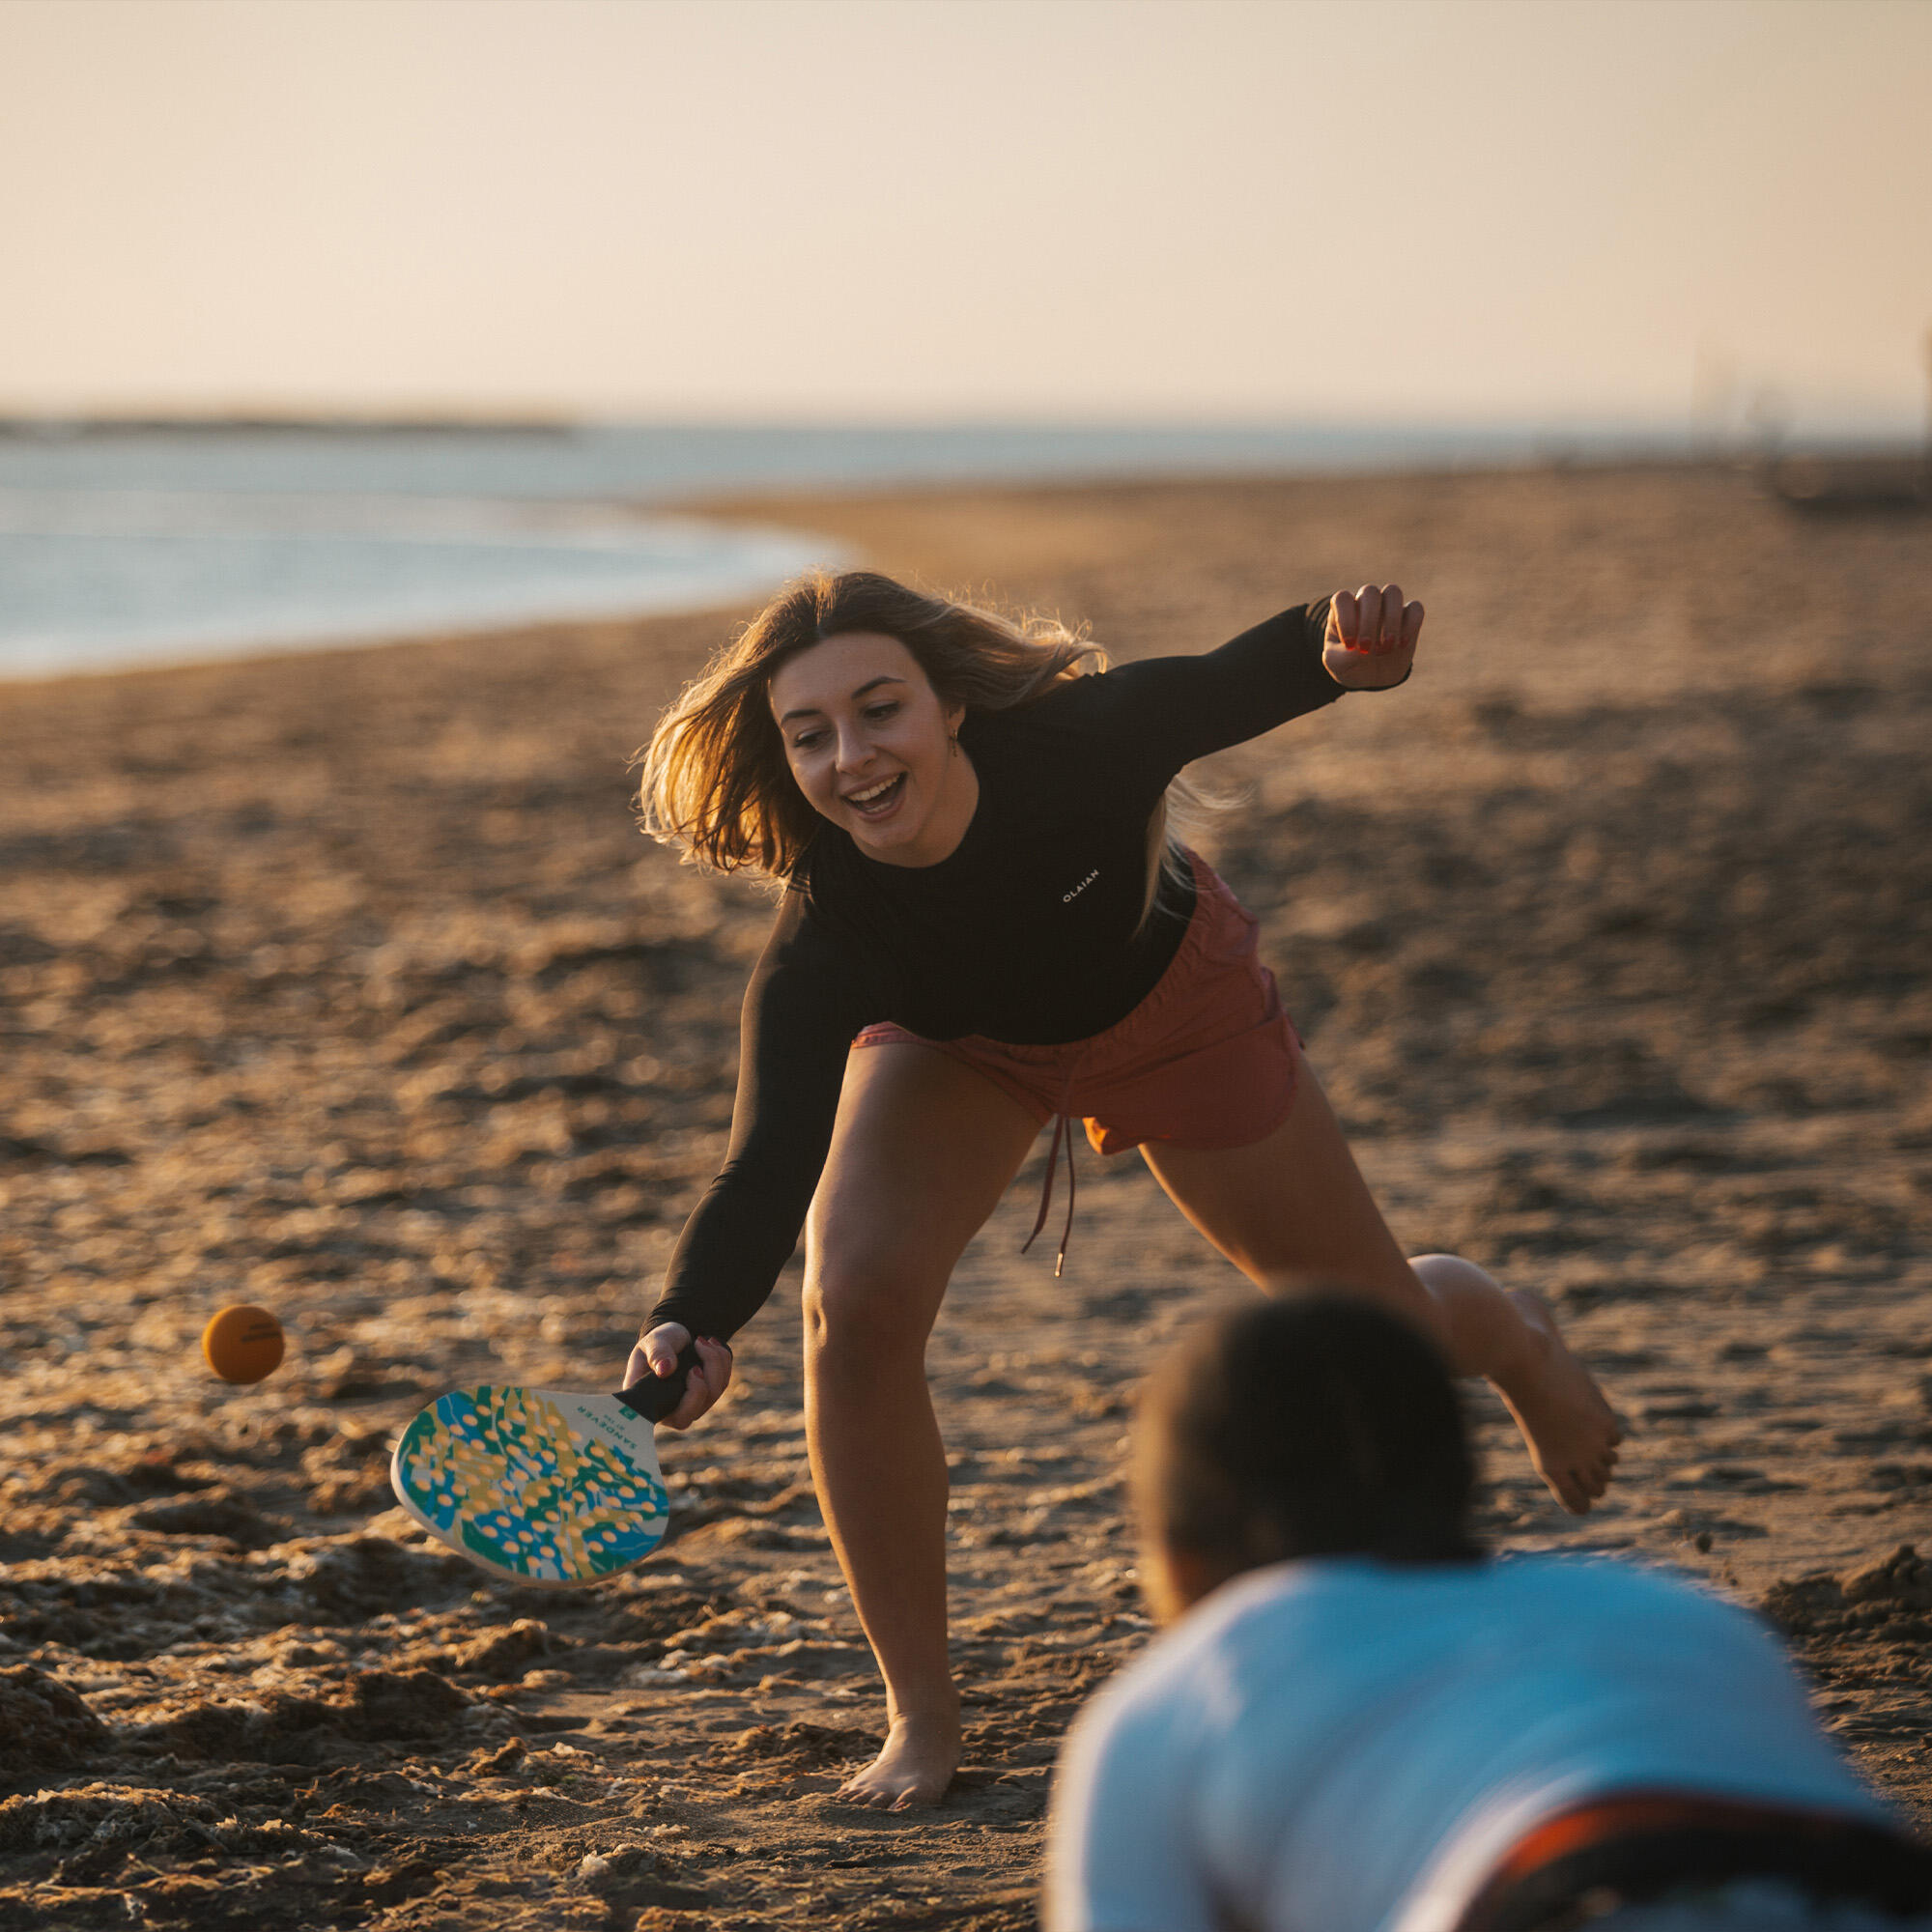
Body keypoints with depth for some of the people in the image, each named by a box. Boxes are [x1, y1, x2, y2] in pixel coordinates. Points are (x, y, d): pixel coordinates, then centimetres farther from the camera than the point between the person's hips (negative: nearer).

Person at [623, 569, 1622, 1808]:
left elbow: (1233, 683, -26)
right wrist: (695, 1330, -65)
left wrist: (1346, 650, -49)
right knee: (854, 1303, -25)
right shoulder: (825, 930, -40)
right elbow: (773, 1160, -46)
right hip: (955, 1043, 0)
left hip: (1171, 1005, 0)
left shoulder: (1076, 740, -42)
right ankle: (921, 1718, -7)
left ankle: (1515, 1341, 55)